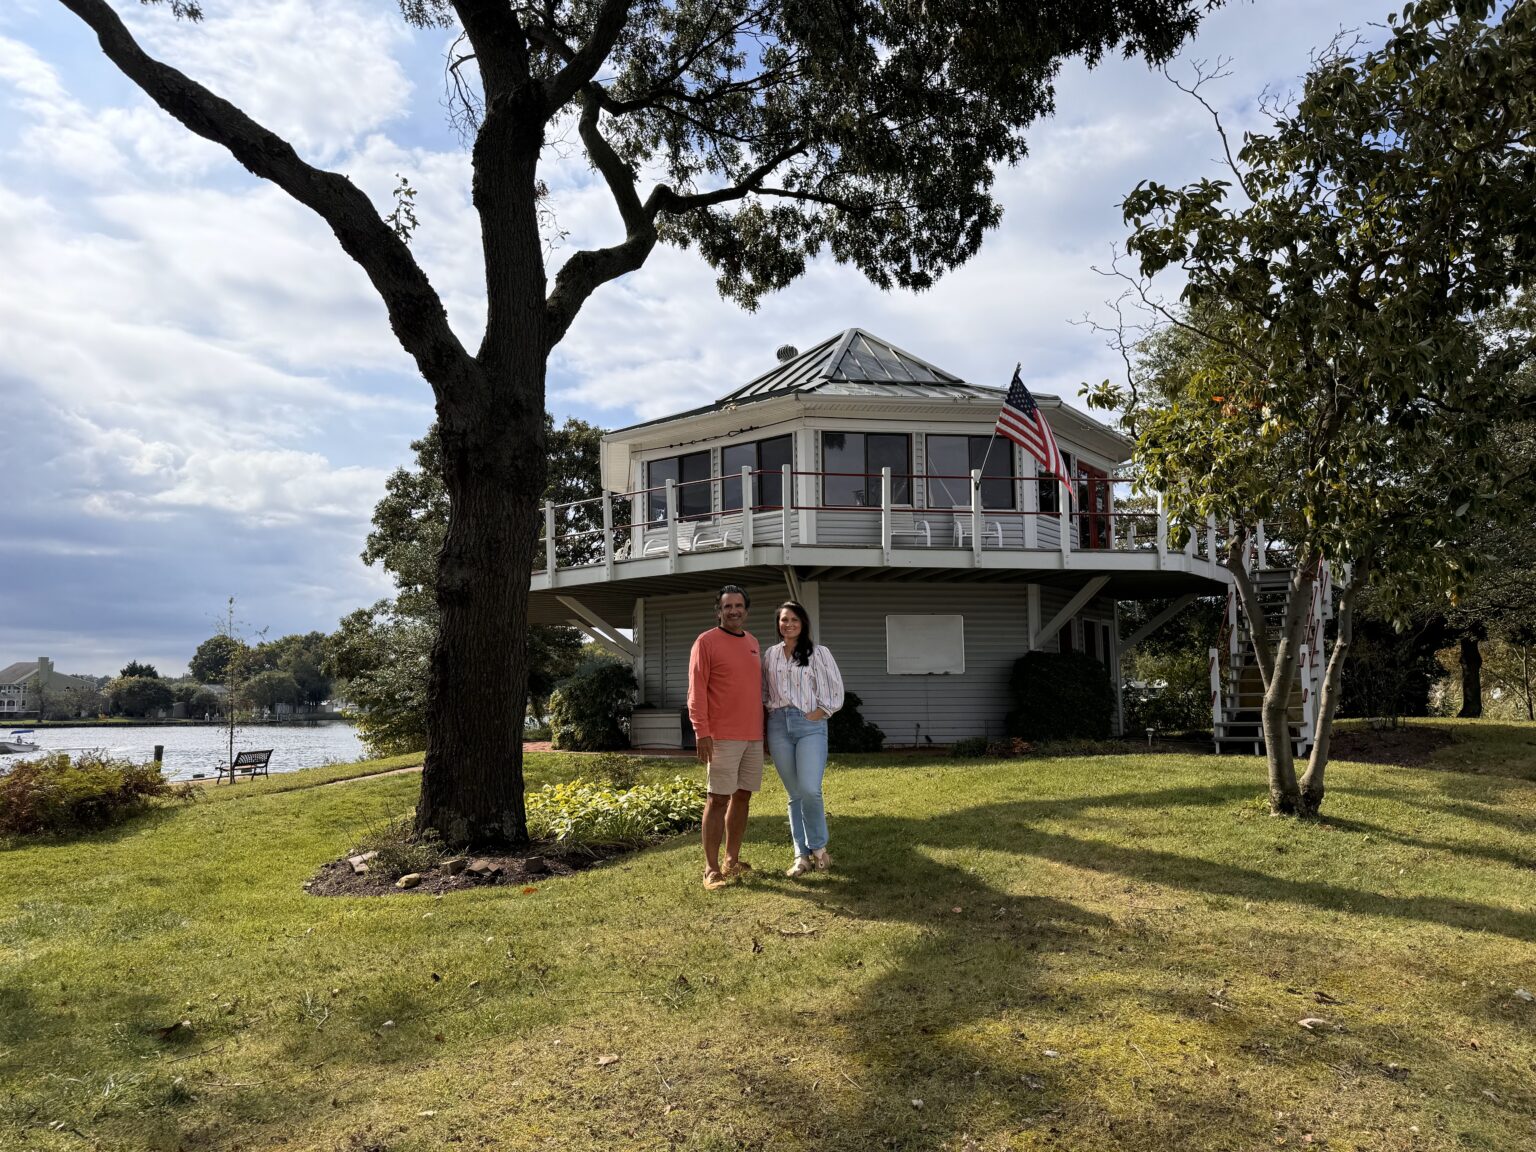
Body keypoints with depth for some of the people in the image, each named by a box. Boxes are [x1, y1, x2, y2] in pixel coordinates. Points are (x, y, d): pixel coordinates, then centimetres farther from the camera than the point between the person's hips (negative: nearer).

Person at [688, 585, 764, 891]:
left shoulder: (753, 642, 15)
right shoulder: (706, 642, -5)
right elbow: (696, 691, -9)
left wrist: (762, 728, 17)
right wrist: (701, 732, -16)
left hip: (753, 736, 7)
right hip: (722, 737, -6)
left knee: (742, 797, 9)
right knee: (718, 799, -5)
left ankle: (732, 860, 18)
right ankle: (711, 868, -1)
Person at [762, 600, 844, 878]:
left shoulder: (819, 653, 1)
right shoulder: (770, 656, 12)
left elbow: (835, 690, 2)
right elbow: (764, 693, 17)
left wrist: (818, 714, -6)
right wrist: (768, 724, 8)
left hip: (810, 725, -3)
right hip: (778, 725, 3)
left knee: (810, 790, -16)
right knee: (794, 793, 6)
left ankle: (818, 847, 6)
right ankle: (801, 855, 11)